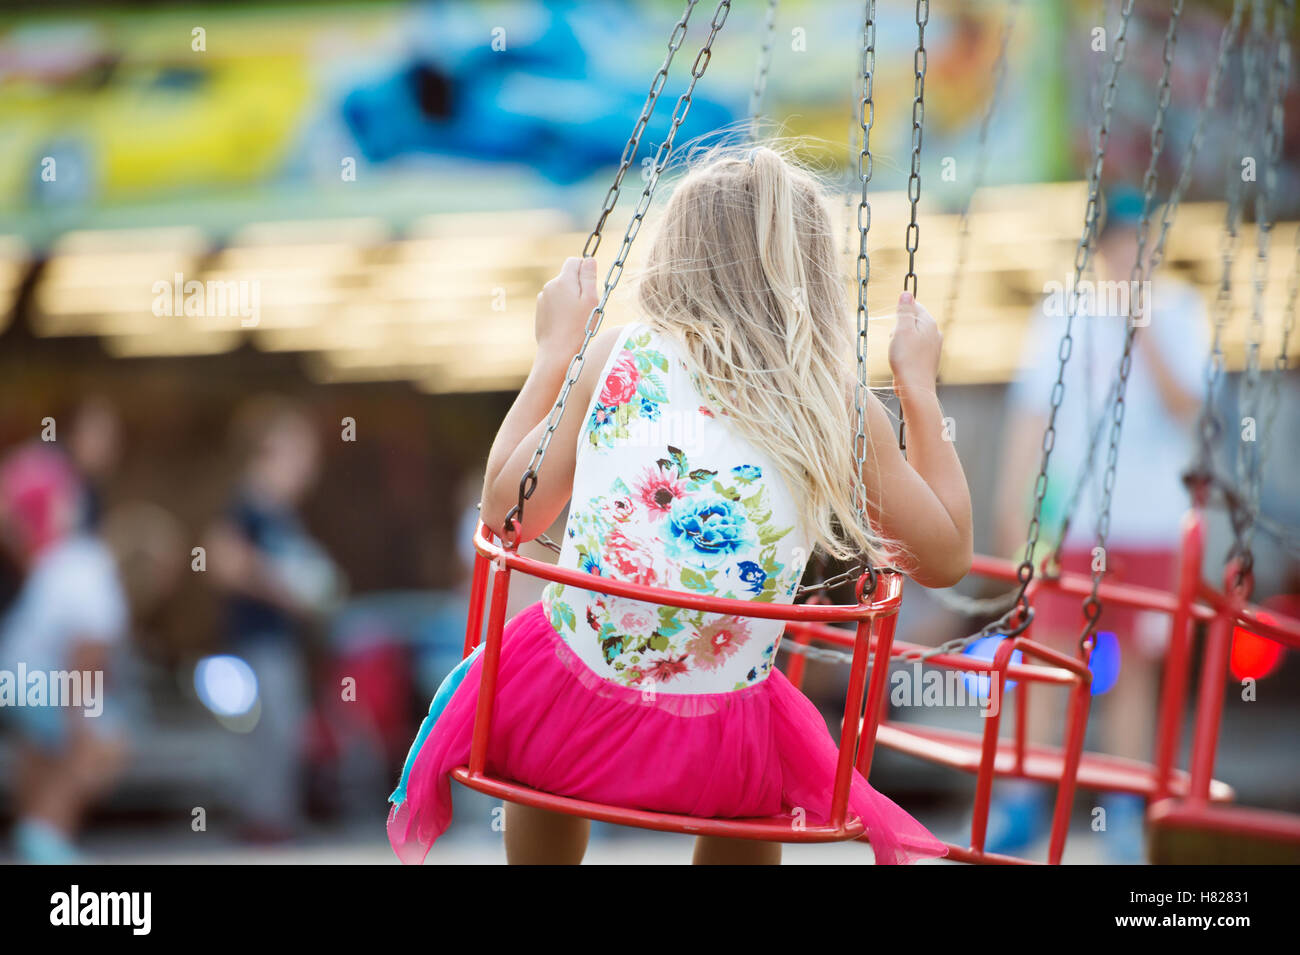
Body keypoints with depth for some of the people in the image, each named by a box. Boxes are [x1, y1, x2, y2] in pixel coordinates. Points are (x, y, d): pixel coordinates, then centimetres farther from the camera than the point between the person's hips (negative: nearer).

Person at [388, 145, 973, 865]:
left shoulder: (616, 357, -1)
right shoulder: (840, 408, -1)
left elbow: (505, 510, 8)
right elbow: (947, 557, 9)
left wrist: (555, 351, 18)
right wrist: (919, 388, 17)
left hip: (568, 717, 0)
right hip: (708, 759, 0)